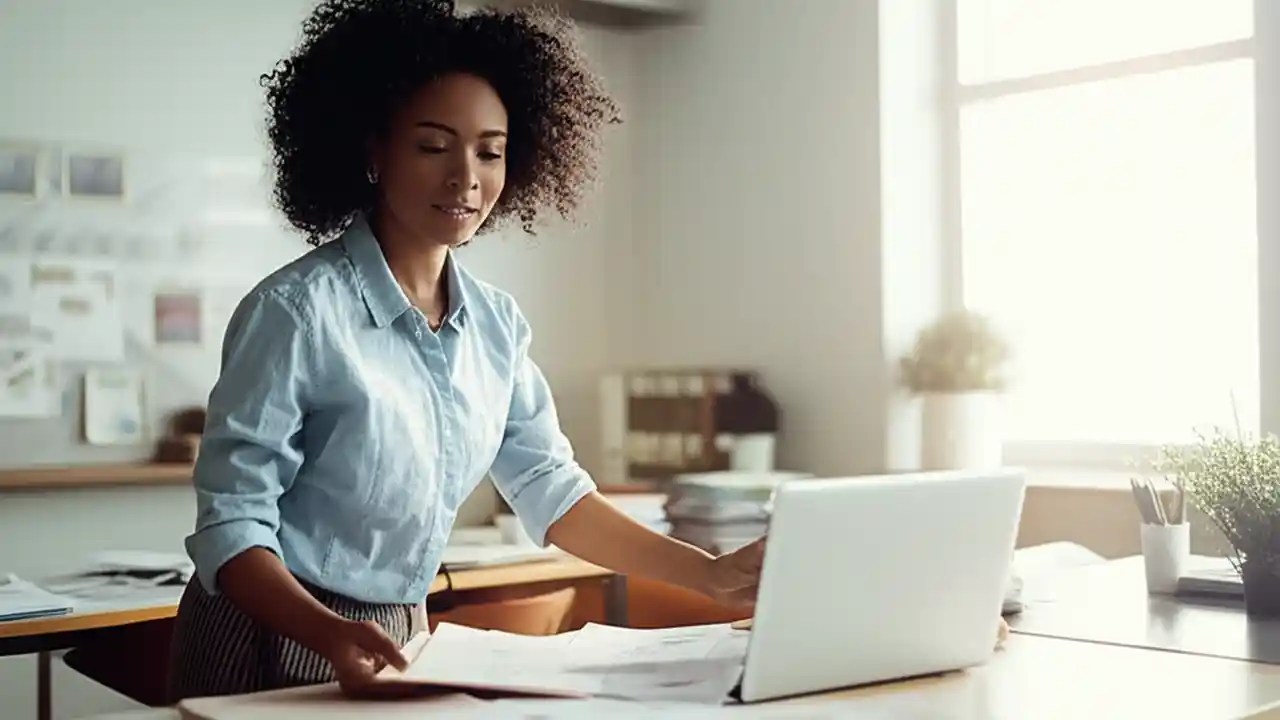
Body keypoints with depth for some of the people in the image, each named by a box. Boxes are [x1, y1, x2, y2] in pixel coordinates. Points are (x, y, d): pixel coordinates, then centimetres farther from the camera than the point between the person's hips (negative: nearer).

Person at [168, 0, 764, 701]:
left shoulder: (495, 323, 0)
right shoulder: (296, 312, -19)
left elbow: (551, 488, 4)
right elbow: (231, 525, -19)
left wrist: (711, 575, -5)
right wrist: (332, 634, -36)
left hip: (398, 640, 6)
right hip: (275, 639, -6)